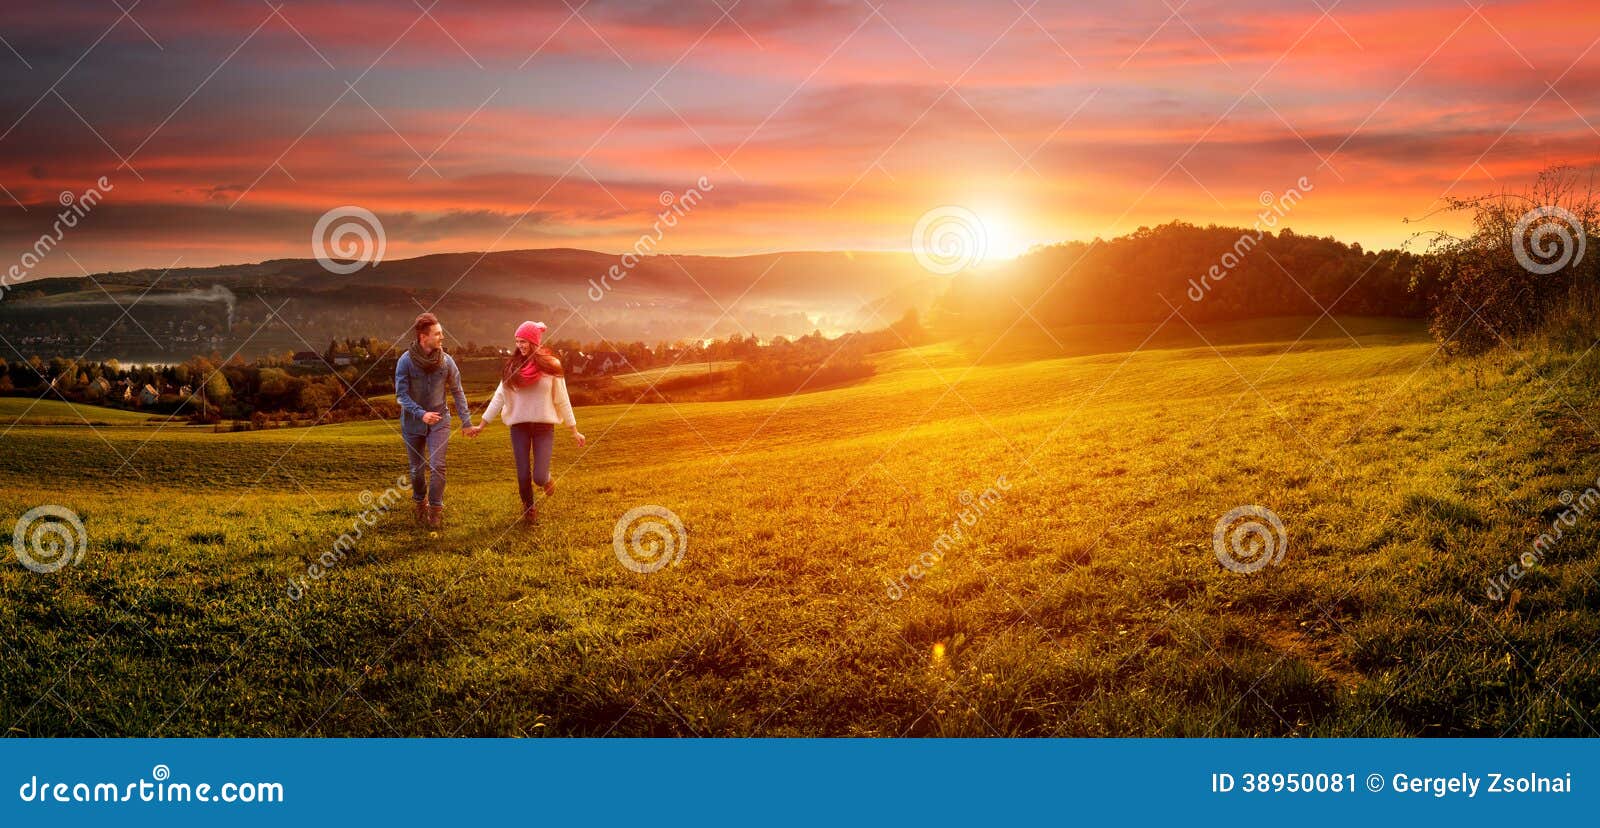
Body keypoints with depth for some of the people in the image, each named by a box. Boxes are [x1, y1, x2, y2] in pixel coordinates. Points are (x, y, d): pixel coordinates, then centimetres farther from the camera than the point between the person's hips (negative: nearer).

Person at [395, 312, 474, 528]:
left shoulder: (446, 361, -6)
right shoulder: (406, 361, -13)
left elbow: (457, 392, 2)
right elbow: (401, 394, -14)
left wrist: (466, 420, -1)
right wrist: (421, 414, -28)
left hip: (439, 420, 1)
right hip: (413, 421, 0)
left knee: (437, 466, -12)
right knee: (417, 468, 11)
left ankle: (436, 508, 0)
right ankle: (419, 503, 34)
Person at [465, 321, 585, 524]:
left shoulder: (550, 366, -4)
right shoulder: (512, 367, 1)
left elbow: (562, 401, 1)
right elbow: (499, 397, 5)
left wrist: (574, 431, 2)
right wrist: (480, 425, 3)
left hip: (544, 426, -2)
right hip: (519, 427, 2)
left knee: (539, 477, -11)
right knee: (523, 477, 2)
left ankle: (547, 480, 26)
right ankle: (529, 508, 29)